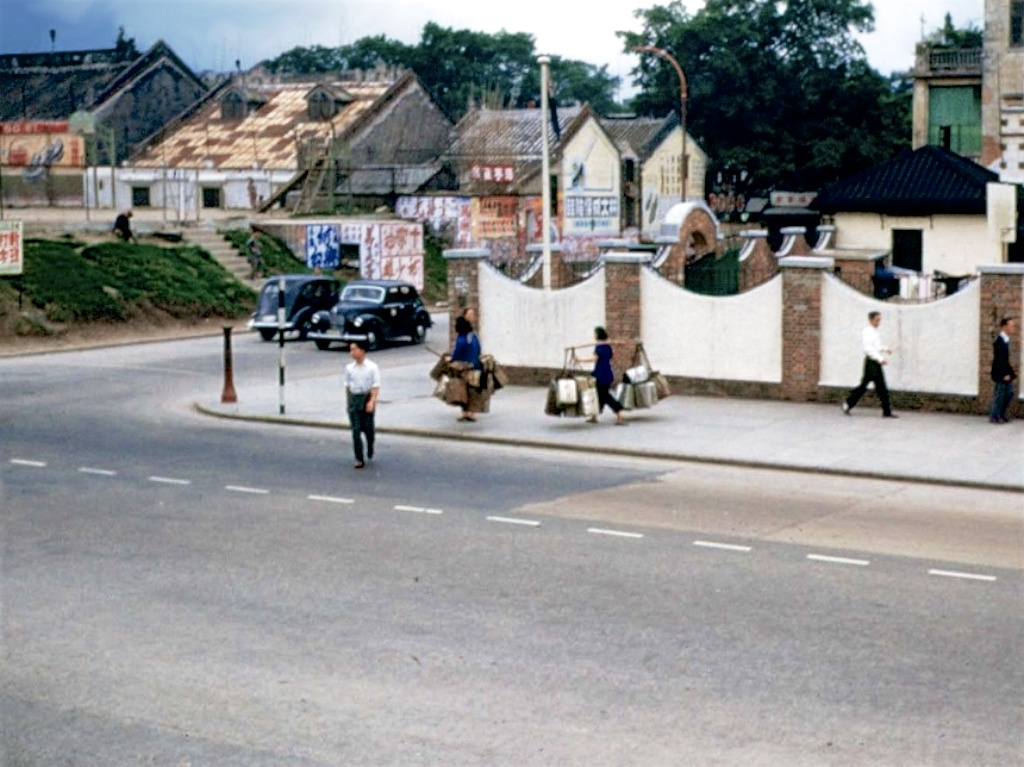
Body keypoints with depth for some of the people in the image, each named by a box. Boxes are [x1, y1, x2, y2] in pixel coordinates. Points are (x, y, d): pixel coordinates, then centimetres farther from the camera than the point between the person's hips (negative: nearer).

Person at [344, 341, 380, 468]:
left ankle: (370, 449, 39)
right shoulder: (349, 368, 4)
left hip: (367, 398, -2)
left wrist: (372, 401, -19)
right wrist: (348, 402, 12)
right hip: (353, 399, 2)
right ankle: (359, 459, 0)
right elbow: (347, 386, 12)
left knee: (368, 428, 7)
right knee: (356, 430, -3)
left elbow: (376, 386, -8)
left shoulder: (372, 367, -6)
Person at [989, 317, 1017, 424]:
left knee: (1009, 393, 13)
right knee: (1000, 394, -2)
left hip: (1006, 373, 10)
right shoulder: (999, 341, -19)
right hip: (1001, 374, -10)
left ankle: (1001, 415, 22)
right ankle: (994, 417, 8)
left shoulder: (1005, 340, 10)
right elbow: (999, 359, -22)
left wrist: (1011, 371, 14)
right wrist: (1005, 374, -21)